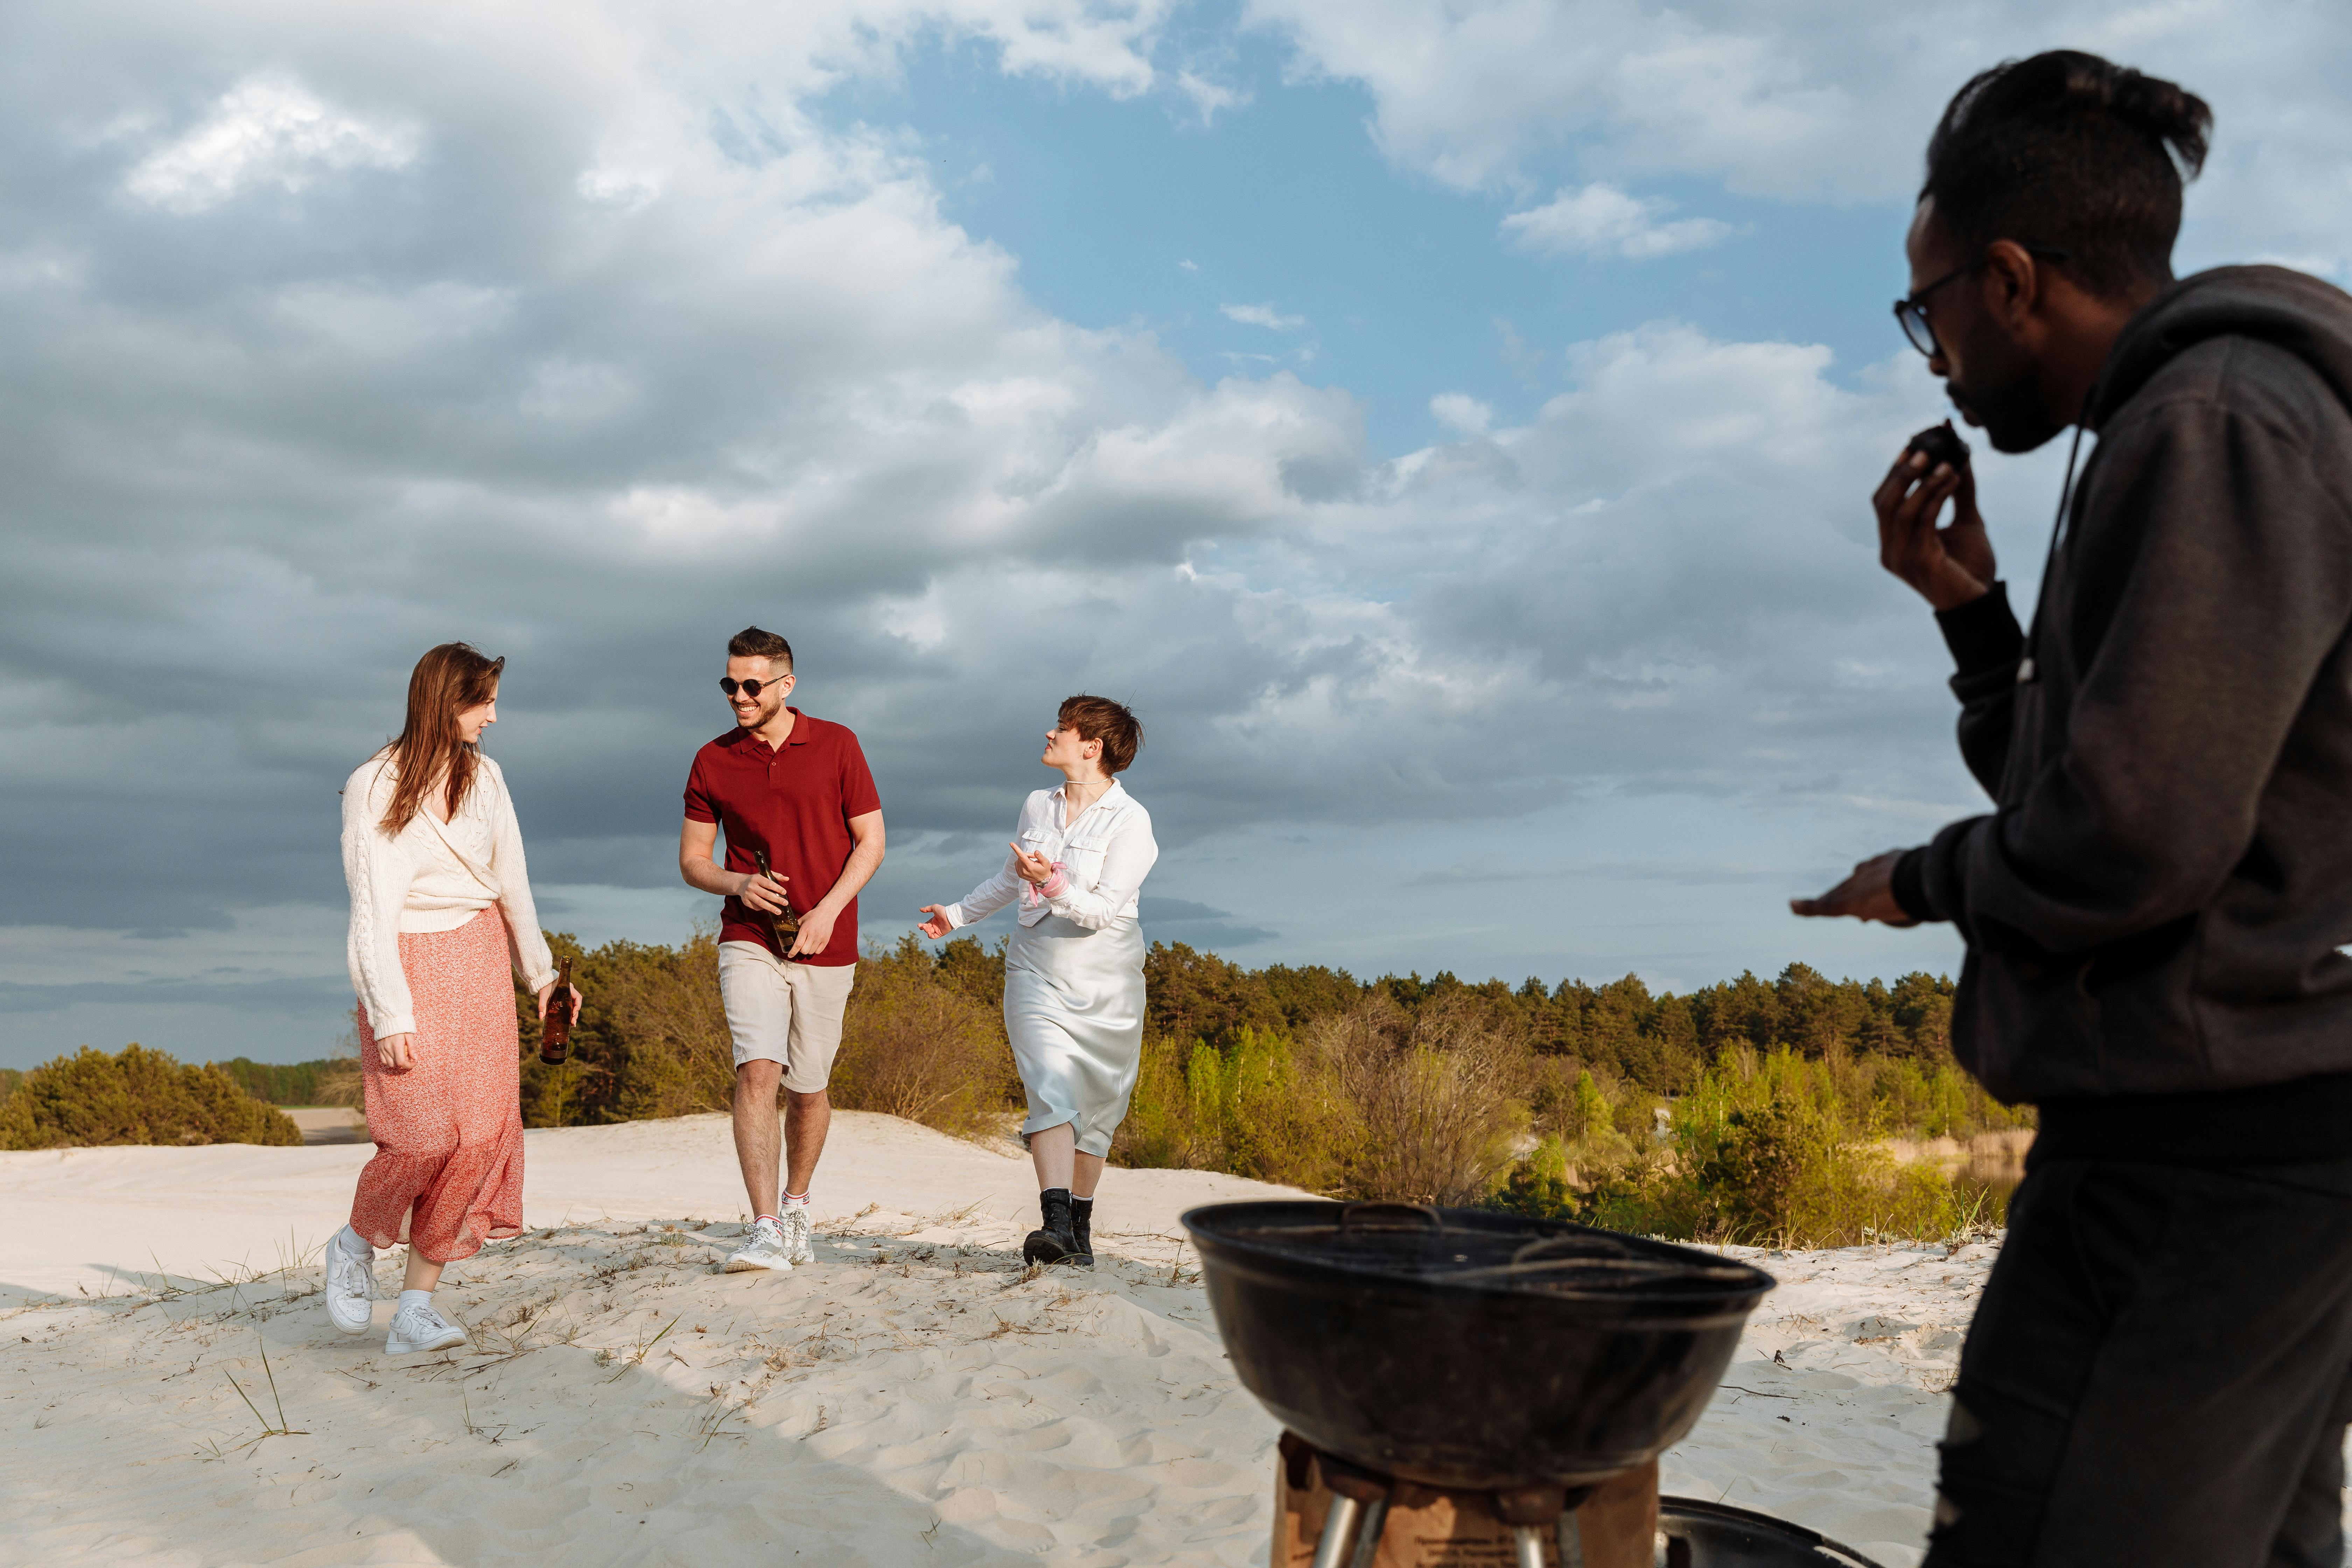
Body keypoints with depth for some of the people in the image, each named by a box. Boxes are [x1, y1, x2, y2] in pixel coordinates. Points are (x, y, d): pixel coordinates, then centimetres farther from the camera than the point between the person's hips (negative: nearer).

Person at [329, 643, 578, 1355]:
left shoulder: (484, 776, 9)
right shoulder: (373, 787, -6)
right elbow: (372, 907, -10)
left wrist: (539, 970, 22)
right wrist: (389, 1014, -15)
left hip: (480, 959, 5)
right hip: (408, 963, -5)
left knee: (481, 1132, -4)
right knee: (425, 1130, -14)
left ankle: (415, 1311, 4)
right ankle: (356, 1243, 18)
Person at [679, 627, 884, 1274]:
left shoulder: (836, 745, -1)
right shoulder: (712, 761, 3)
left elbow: (871, 840, 1)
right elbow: (691, 858, 9)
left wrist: (828, 910, -12)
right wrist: (737, 884, -12)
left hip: (825, 946, 0)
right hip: (749, 941, 0)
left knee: (808, 1088, 10)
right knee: (757, 1071, -18)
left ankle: (796, 1208, 33)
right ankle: (766, 1233, -18)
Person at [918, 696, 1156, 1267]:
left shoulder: (1131, 821, -9)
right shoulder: (1036, 807, 8)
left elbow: (1103, 909, -17)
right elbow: (1010, 879, 26)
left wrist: (1053, 884, -32)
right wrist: (957, 914, 36)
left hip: (1105, 981, -3)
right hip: (1038, 968, 3)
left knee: (1095, 1107, 5)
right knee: (1050, 1090, -16)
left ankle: (1080, 1228, 20)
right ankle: (1055, 1225, -27)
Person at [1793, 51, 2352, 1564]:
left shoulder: (2219, 424, -13)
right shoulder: (2213, 428, 20)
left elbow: (2129, 836, -22)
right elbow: (2059, 781, 21)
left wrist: (1933, 878, -4)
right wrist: (1969, 607, 10)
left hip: (2216, 1142, -11)